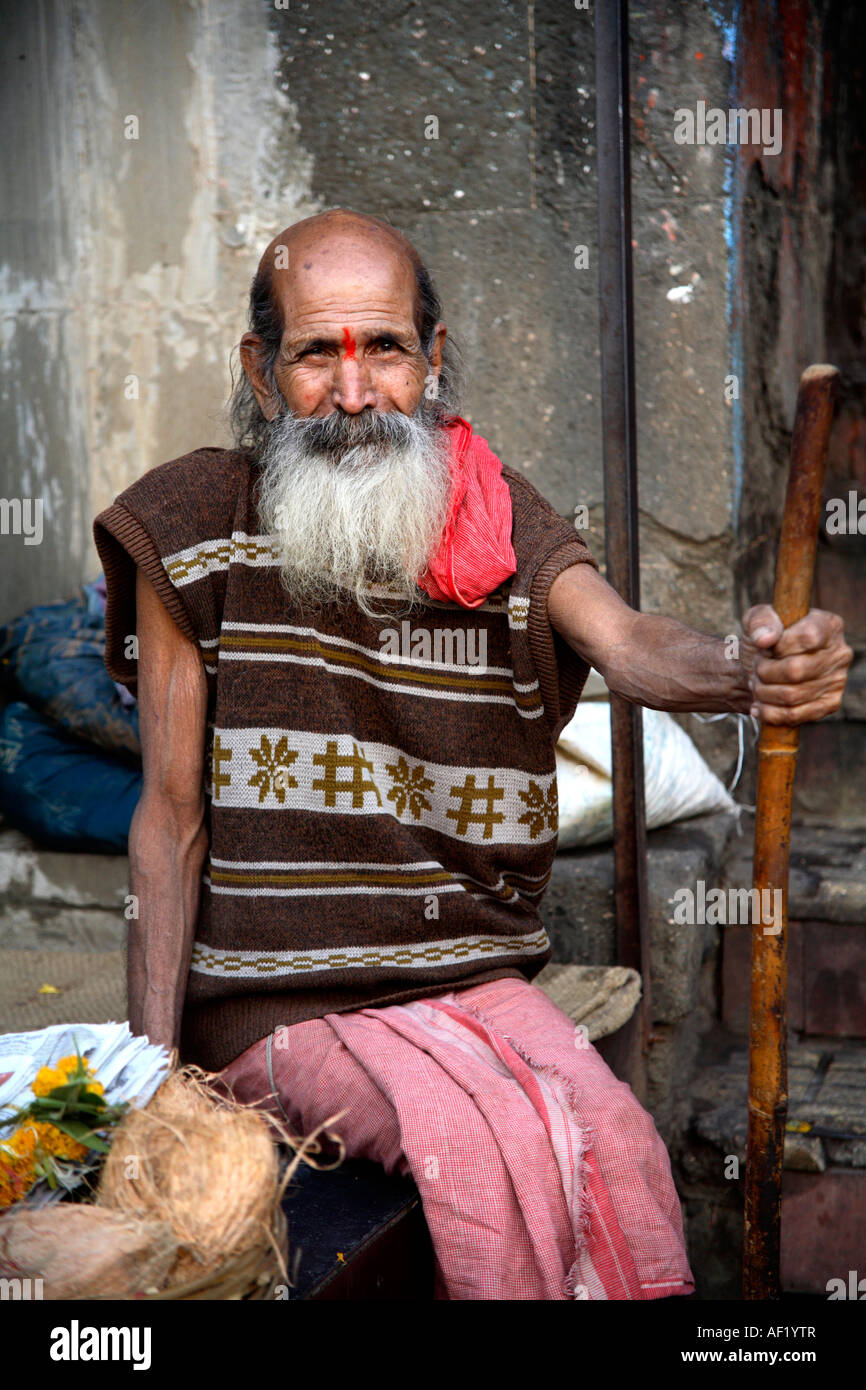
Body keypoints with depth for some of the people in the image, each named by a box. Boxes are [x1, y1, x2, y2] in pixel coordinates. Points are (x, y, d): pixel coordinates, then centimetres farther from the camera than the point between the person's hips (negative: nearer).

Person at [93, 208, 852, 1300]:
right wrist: (154, 1065, -9)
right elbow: (173, 816, -3)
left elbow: (625, 644, -17)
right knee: (492, 1144, -25)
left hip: (472, 975, 3)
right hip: (277, 998, -2)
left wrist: (744, 669, -41)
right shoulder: (197, 525, -4)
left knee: (616, 1140, -21)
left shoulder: (498, 520, 4)